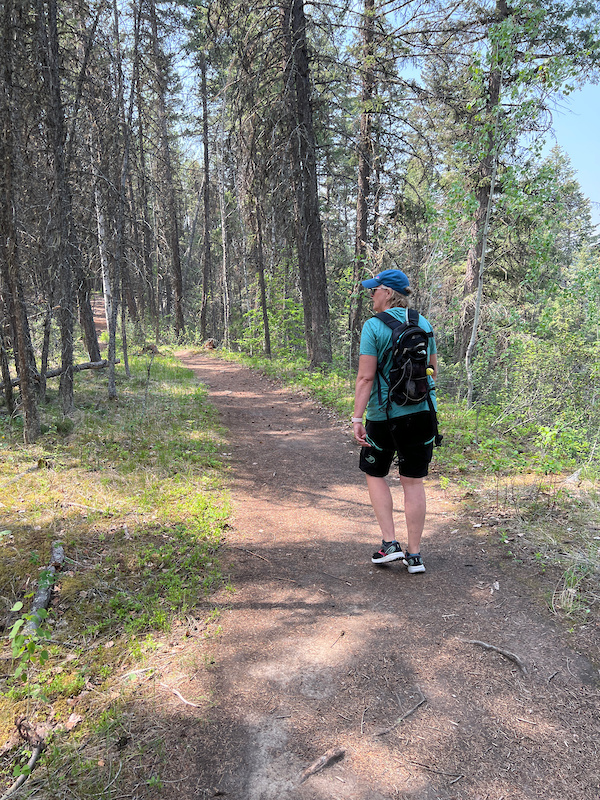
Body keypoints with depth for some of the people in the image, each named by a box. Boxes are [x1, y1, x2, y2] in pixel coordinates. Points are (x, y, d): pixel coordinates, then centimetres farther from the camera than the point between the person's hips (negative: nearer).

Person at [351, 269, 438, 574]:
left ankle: (389, 543, 12)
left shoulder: (373, 327, -11)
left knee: (375, 474, 17)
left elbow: (365, 377, -15)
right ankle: (414, 555, 17)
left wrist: (357, 417, -12)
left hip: (384, 414, -4)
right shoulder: (424, 323, 6)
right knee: (413, 481, 10)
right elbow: (433, 369, 13)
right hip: (422, 412, 5)